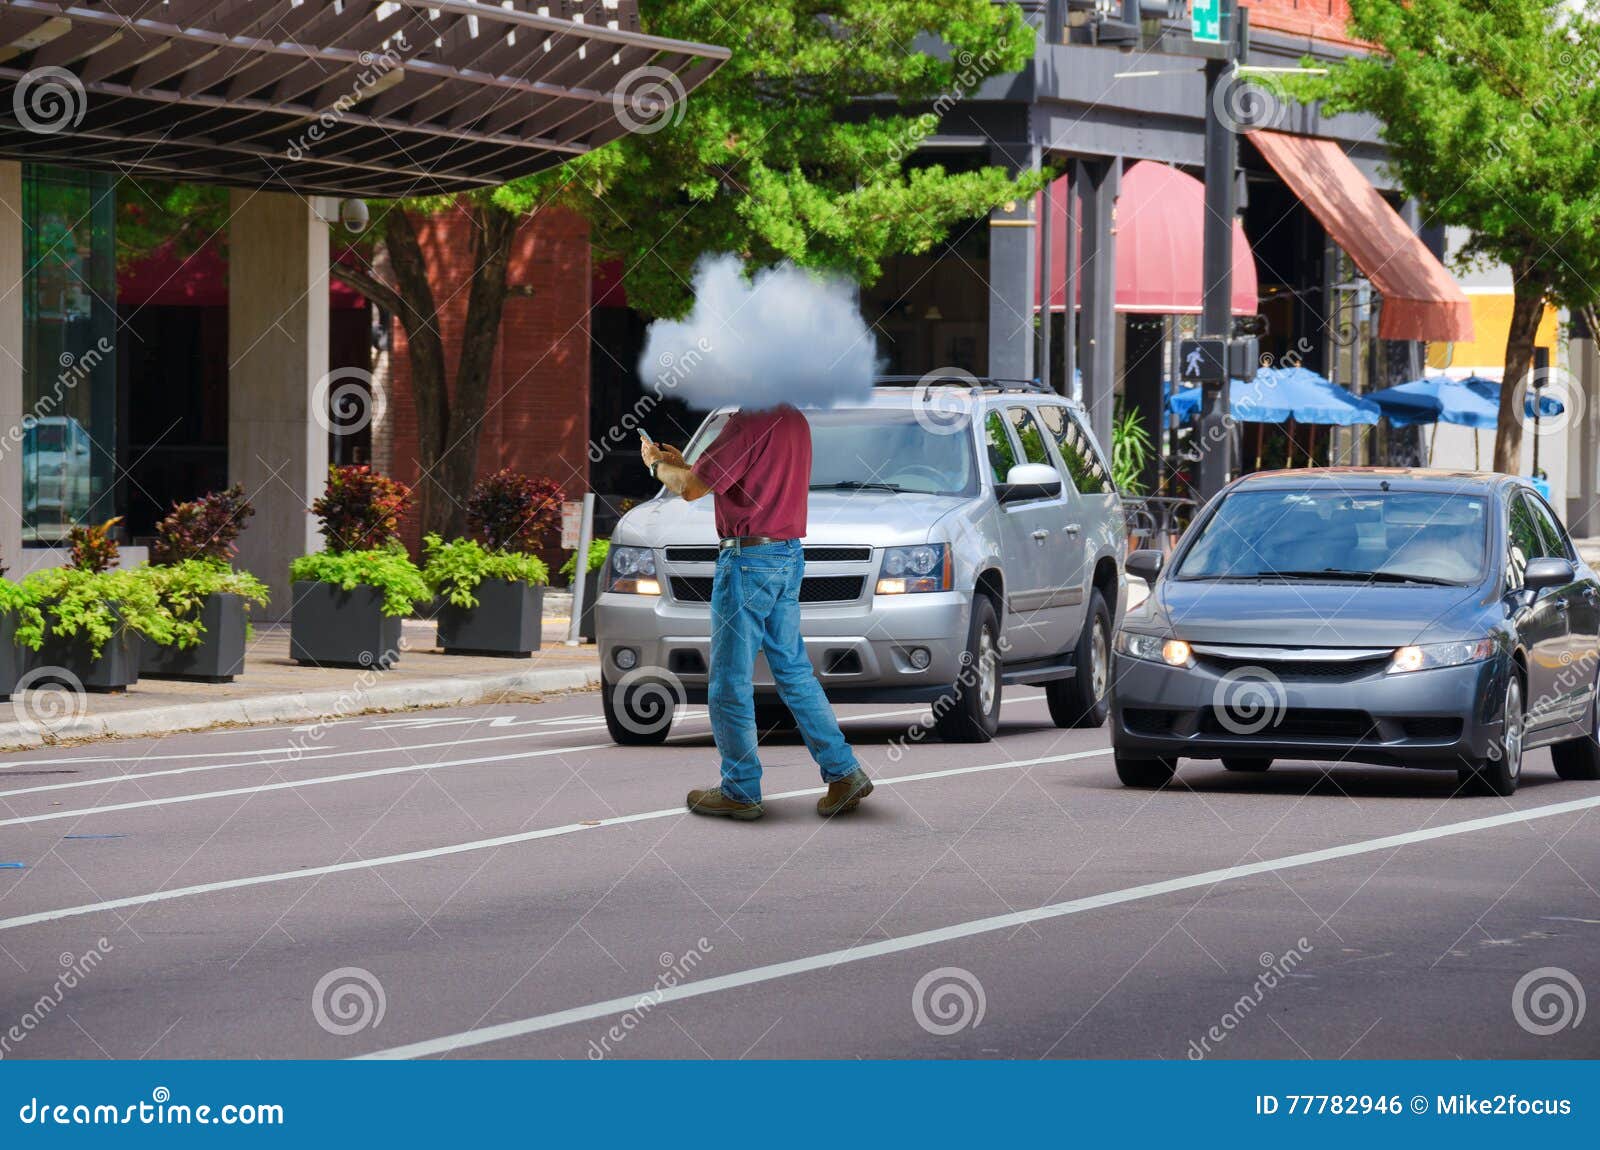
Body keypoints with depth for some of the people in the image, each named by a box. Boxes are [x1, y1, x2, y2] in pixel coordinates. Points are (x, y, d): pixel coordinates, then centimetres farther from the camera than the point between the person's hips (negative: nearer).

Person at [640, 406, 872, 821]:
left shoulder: (749, 423, -18)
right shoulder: (794, 420, 11)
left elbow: (691, 489, -15)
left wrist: (657, 464, 6)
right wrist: (683, 466, 24)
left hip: (748, 560, -9)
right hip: (789, 554, 9)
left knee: (730, 681, 1)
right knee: (794, 670, 14)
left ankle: (741, 791, 7)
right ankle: (843, 772, 10)